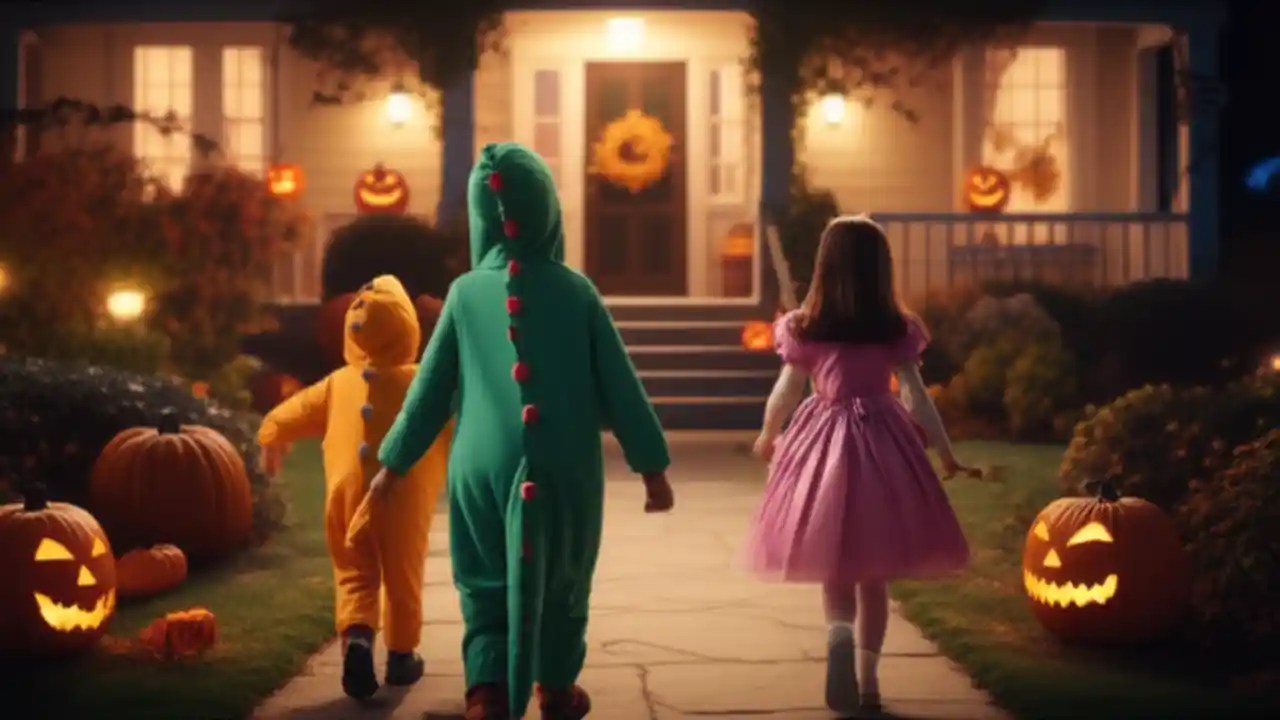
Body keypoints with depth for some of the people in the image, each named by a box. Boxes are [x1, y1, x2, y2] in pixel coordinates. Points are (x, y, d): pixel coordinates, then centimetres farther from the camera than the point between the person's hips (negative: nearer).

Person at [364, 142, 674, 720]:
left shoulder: (466, 292, 0)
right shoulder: (576, 291, -3)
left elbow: (430, 389, 5)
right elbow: (620, 386, 0)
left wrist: (394, 463, 16)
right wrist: (651, 466, 8)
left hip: (483, 467, 0)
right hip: (564, 467, 0)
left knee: (487, 588, 10)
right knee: (561, 581, 19)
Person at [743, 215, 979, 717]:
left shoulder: (804, 328, -4)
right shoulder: (899, 328, -3)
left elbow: (786, 394, 4)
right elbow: (916, 397, -2)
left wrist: (767, 438, 22)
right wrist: (947, 455, 7)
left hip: (825, 441, -1)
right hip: (881, 441, 1)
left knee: (833, 569, 8)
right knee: (874, 576, 12)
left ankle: (839, 635, -22)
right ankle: (866, 680, 16)